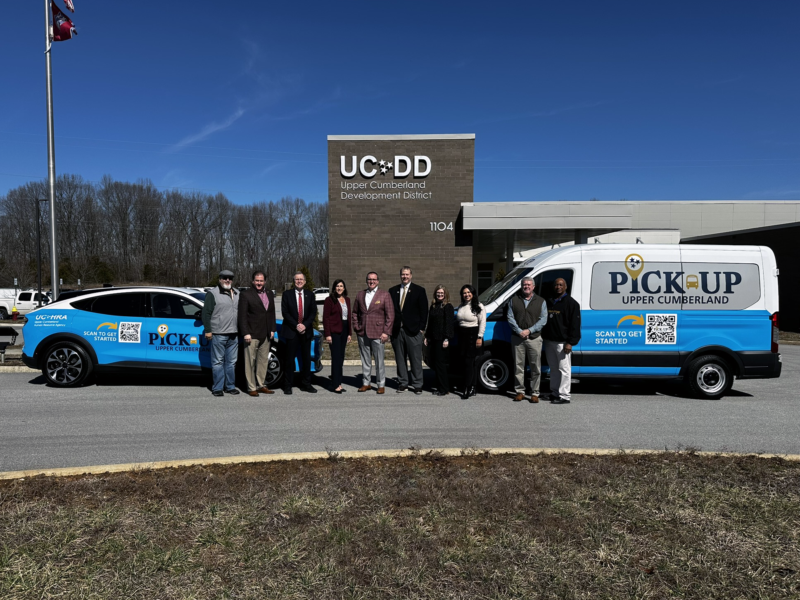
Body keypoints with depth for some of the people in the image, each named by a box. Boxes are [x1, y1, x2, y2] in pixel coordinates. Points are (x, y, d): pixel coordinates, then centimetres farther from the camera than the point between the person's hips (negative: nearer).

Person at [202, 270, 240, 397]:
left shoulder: (237, 294, 15)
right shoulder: (213, 293, -2)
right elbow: (206, 313, -5)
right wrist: (207, 330, -10)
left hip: (233, 334, 6)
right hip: (218, 334, -5)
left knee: (231, 362, 10)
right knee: (218, 362, -1)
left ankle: (230, 386, 18)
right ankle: (217, 388, 6)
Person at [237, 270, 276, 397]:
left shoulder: (269, 294, 13)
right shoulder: (245, 294, -4)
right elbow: (242, 316, -7)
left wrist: (272, 330, 9)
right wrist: (245, 333, -13)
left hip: (266, 334, 6)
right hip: (252, 334, -6)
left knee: (263, 361, 11)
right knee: (250, 362, 0)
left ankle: (261, 385, 20)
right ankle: (251, 388, 6)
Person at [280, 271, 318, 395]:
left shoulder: (310, 295, 9)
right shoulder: (287, 295, 3)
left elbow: (313, 312, 3)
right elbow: (285, 312, -3)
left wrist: (305, 325, -11)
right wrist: (296, 326, -13)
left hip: (306, 331, 2)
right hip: (291, 331, -2)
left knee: (306, 358, 7)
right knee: (290, 359, 0)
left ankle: (306, 384, 16)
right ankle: (287, 386, 6)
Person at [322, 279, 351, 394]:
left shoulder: (347, 300, 13)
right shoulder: (329, 300, -4)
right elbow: (325, 318, -7)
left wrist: (349, 333, 12)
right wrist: (327, 334, -14)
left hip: (344, 331, 6)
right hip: (334, 331, -6)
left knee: (341, 358, 9)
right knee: (336, 357, -7)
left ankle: (338, 382, 17)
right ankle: (336, 385, -4)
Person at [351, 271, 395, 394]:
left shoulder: (385, 295, 0)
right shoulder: (360, 295, 11)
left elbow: (390, 315, -3)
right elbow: (355, 313, 17)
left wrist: (386, 332, -9)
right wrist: (356, 328, 7)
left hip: (378, 334, -3)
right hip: (362, 333, 4)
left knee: (379, 361, 0)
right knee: (365, 360, 11)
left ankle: (381, 385, 12)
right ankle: (366, 383, 22)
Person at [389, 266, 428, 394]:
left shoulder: (419, 290, 3)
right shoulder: (393, 291, 11)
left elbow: (424, 311, 1)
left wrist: (422, 328, -5)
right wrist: (390, 328, 3)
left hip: (413, 330, -3)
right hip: (397, 330, 3)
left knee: (416, 359, 0)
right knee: (400, 359, 8)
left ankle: (417, 385, 8)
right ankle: (403, 383, 18)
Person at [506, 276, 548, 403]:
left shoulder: (540, 301, 8)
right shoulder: (514, 300, 9)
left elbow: (543, 319, 0)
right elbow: (510, 317, 3)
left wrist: (529, 331, -12)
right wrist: (519, 331, -11)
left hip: (534, 338, -1)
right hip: (517, 338, 1)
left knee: (536, 368, 0)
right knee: (518, 366, 5)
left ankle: (535, 393, 9)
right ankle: (520, 391, 14)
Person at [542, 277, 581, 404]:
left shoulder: (571, 303, -4)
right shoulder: (549, 302, 16)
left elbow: (575, 324, -10)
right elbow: (544, 320, 21)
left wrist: (570, 342, -16)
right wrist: (543, 337, 13)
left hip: (562, 342, -7)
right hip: (549, 341, 7)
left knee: (564, 369, -4)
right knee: (553, 369, 13)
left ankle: (564, 396, -3)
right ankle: (554, 393, 21)